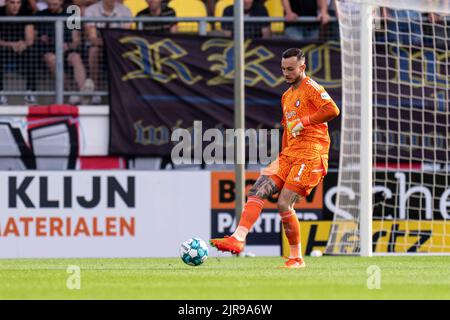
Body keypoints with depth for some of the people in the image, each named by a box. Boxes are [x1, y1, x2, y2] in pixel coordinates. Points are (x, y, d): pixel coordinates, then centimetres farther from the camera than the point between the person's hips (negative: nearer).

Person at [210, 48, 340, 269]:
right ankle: (238, 239, -15)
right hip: (290, 153, 8)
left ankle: (297, 258, -1)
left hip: (310, 153, -8)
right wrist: (282, 158, 24)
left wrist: (304, 121, -20)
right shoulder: (287, 96, 22)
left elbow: (332, 110, -21)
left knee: (284, 204, -13)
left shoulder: (311, 88, -5)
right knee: (258, 191, -8)